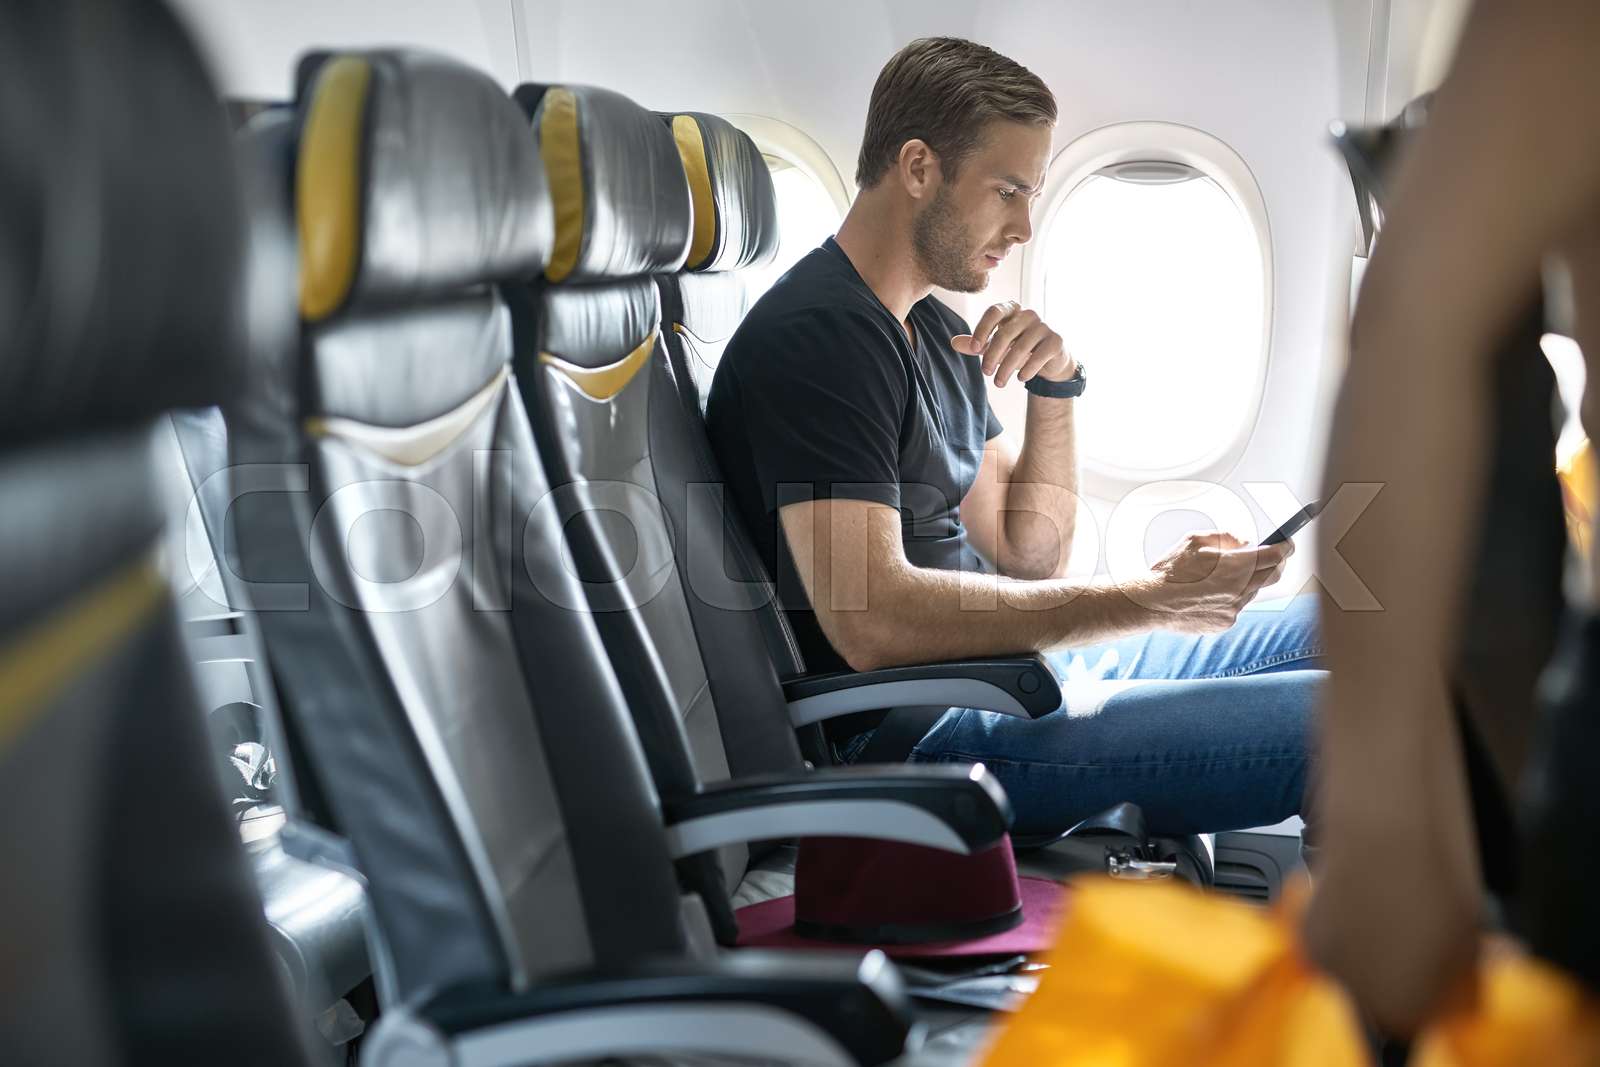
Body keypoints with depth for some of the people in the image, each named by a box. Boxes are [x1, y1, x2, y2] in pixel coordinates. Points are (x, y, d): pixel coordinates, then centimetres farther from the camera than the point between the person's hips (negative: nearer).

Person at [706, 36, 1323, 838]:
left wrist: (1056, 388, -1)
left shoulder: (934, 329, 15)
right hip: (915, 735, -10)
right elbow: (873, 619, -27)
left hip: (1013, 669, 10)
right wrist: (1146, 600, -22)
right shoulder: (816, 333, -16)